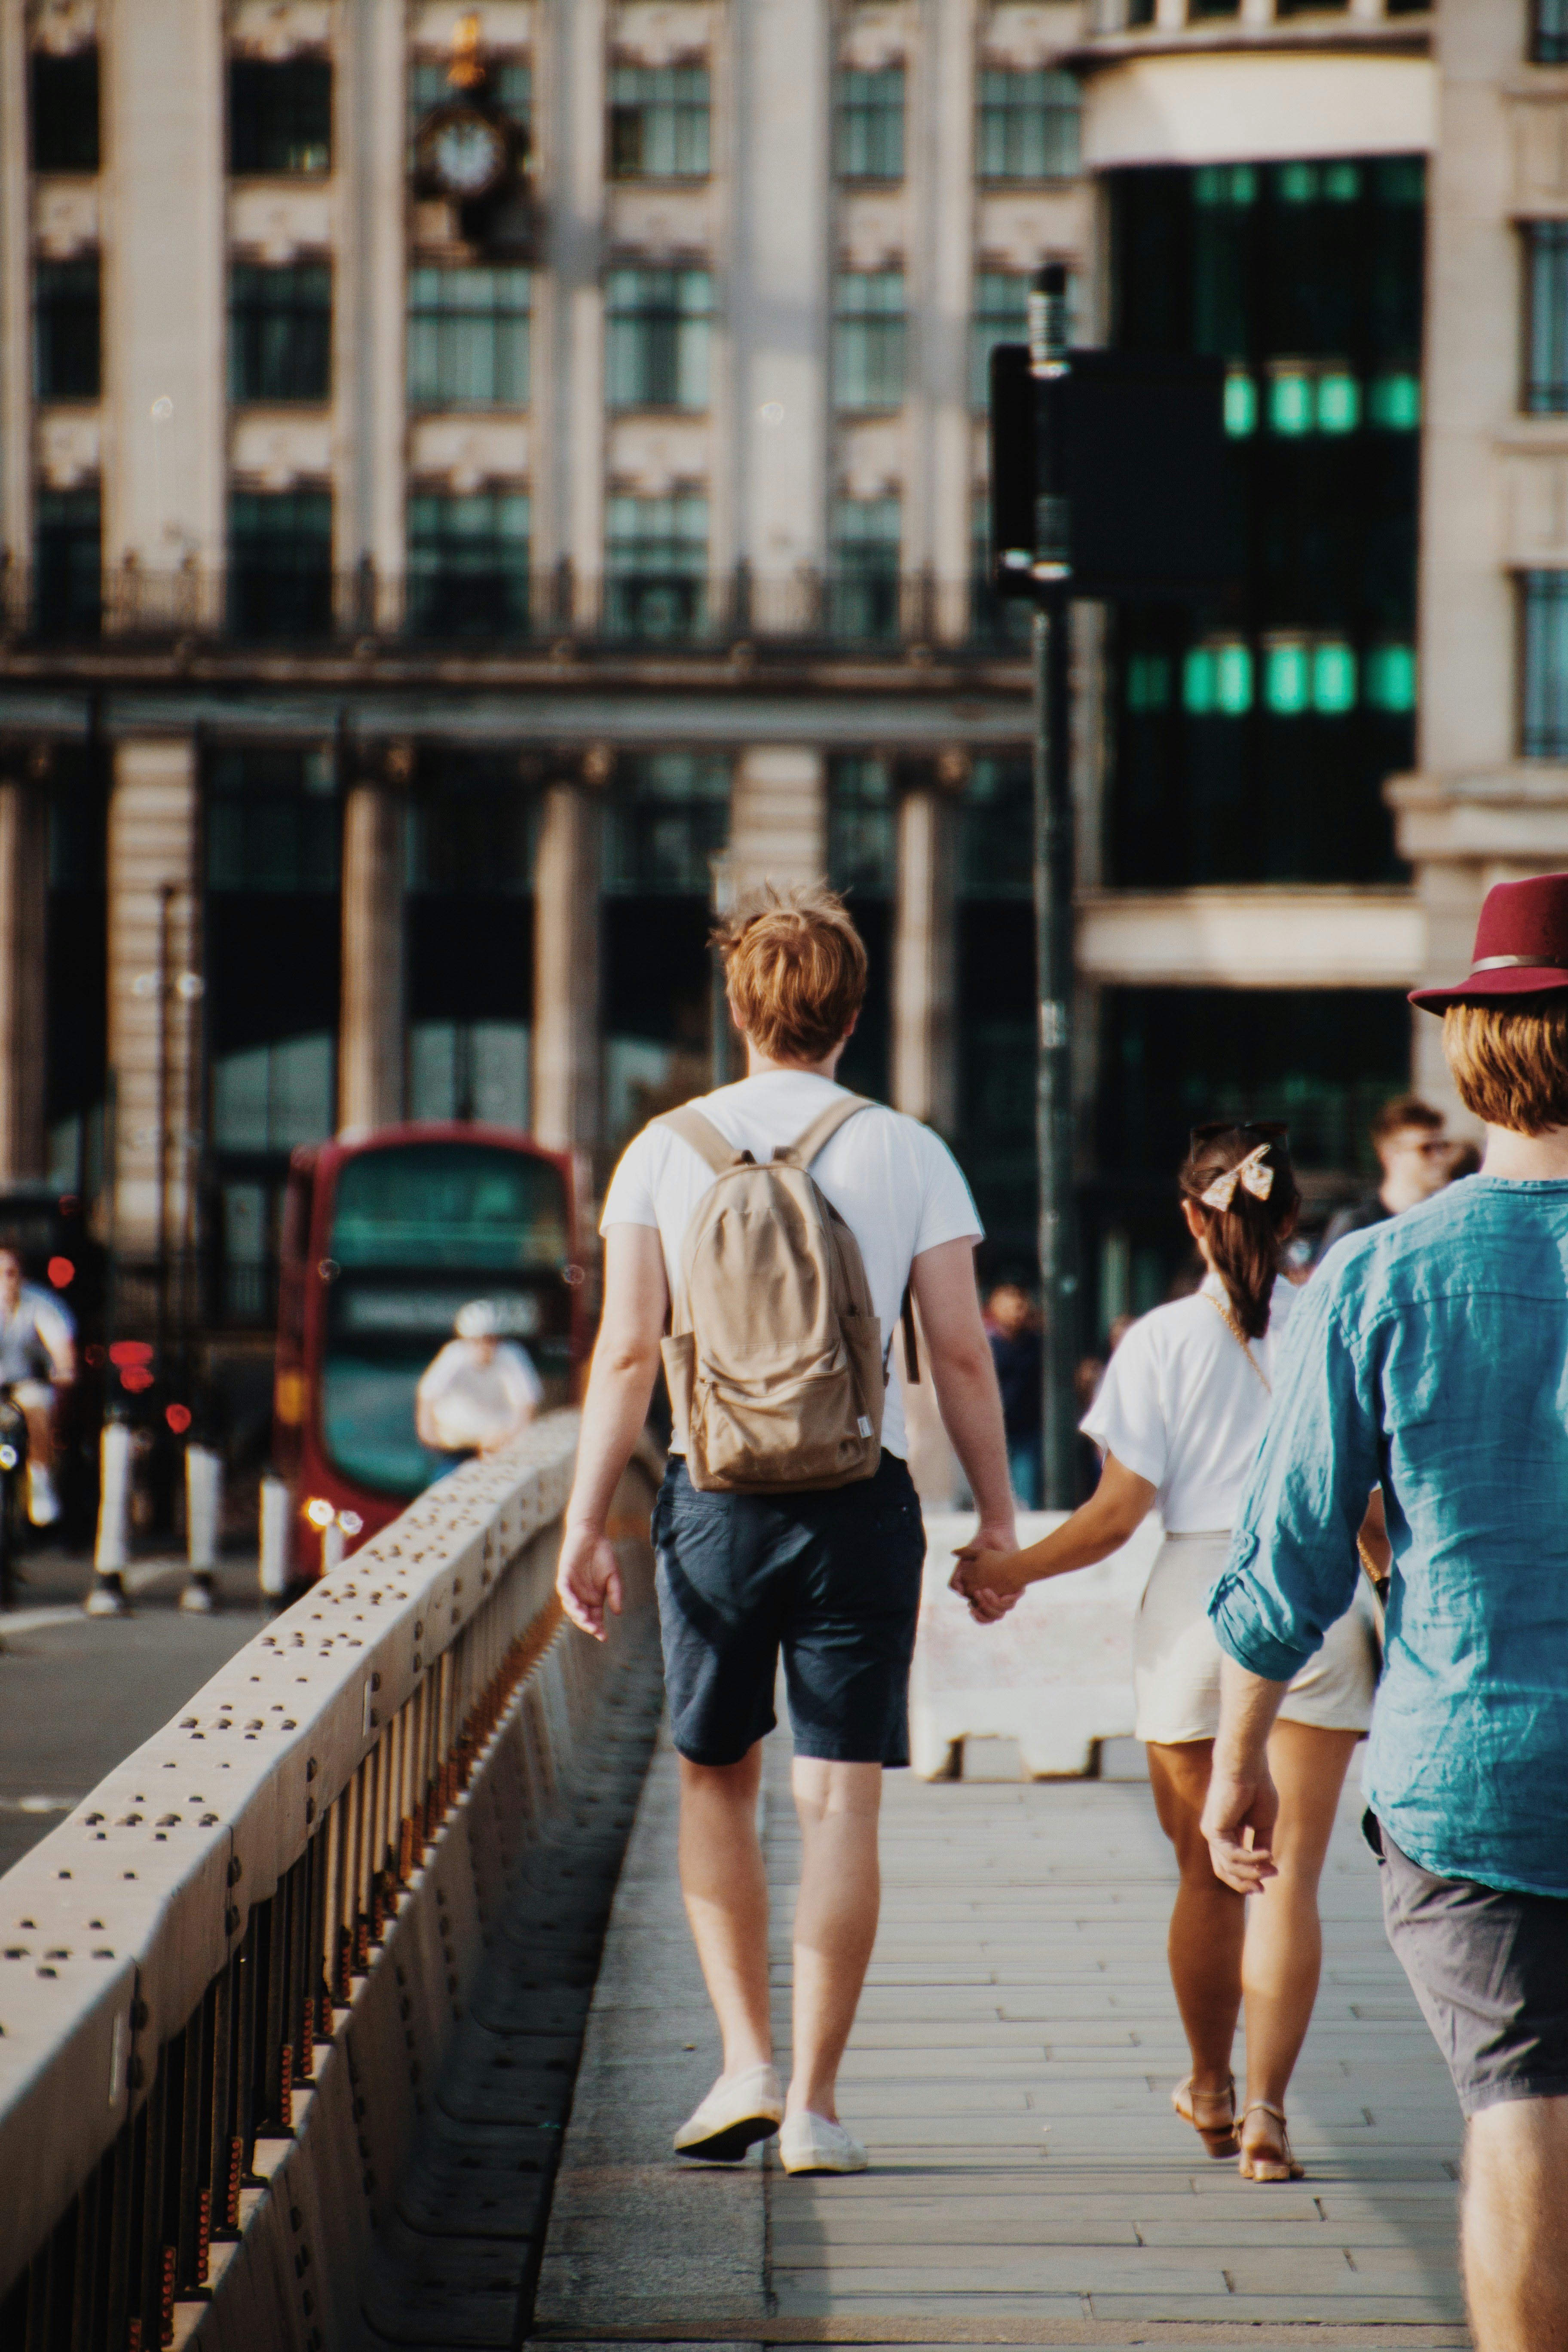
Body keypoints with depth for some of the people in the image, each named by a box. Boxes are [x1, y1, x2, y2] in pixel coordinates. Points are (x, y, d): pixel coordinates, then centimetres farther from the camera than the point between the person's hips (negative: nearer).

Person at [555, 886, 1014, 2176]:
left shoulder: (667, 1150, 1)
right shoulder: (908, 1154, 0)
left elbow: (627, 1352, -2)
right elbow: (961, 1353, -1)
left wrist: (587, 1521, 2)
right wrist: (997, 1514, 8)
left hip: (715, 1497, 1)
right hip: (861, 1501, -1)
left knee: (718, 1779, 16)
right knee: (840, 1802, 2)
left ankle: (746, 2062, 9)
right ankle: (814, 2105, 3)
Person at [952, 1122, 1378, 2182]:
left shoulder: (1164, 1340, -3)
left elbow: (1121, 1509, -5)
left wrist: (1015, 1569, 9)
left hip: (1196, 1601, 0)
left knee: (1207, 1875, 14)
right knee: (1288, 1875, -2)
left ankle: (1211, 2091, 30)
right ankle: (1266, 2107, -12)